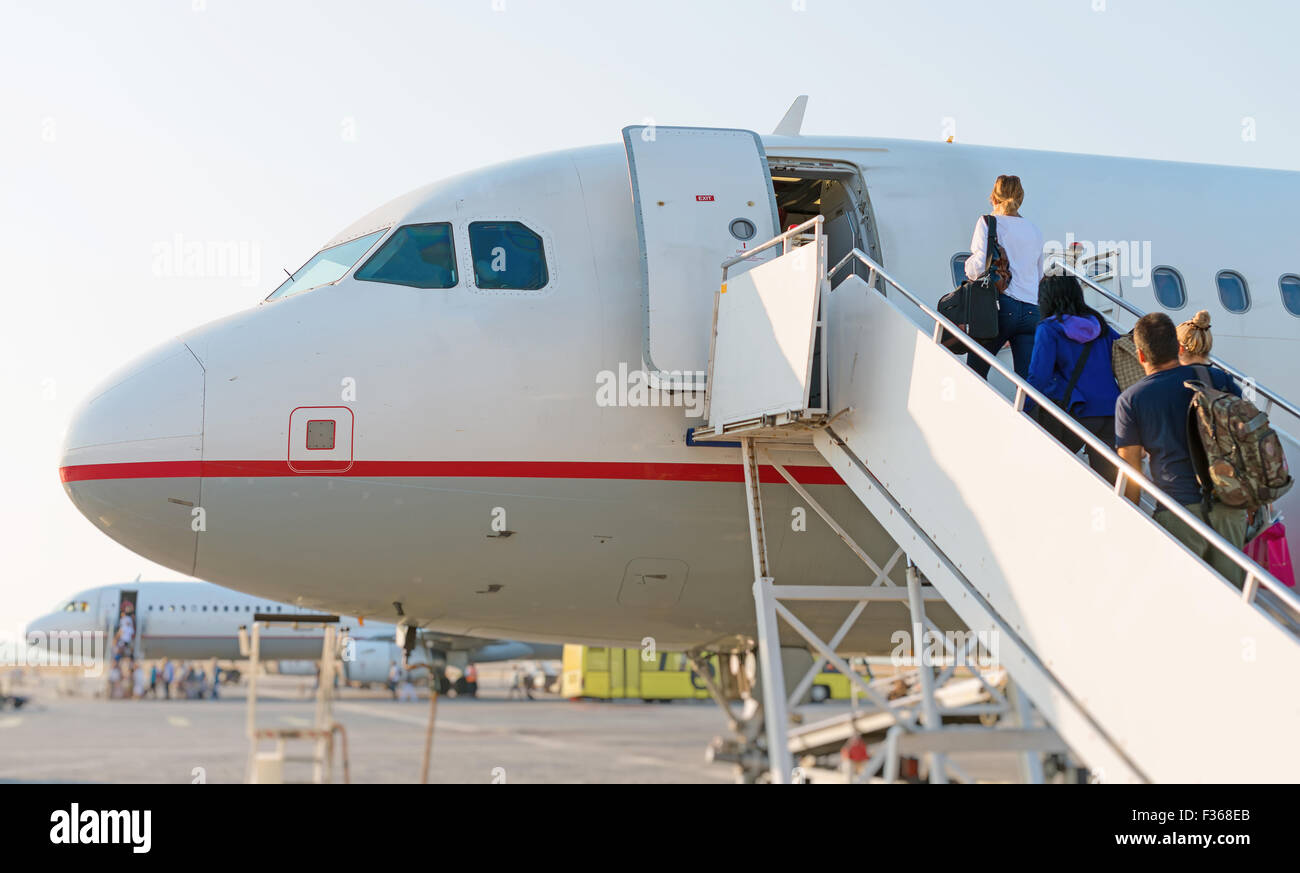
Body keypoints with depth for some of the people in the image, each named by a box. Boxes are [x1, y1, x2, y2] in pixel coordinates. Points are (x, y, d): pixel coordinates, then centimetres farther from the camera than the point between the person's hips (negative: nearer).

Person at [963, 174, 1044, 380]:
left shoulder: (988, 222, 3)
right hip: (1032, 311, 4)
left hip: (1002, 304, -4)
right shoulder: (1035, 231, 19)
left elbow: (980, 265, -8)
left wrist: (969, 266, 13)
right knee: (1027, 380, -3)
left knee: (975, 370, 9)